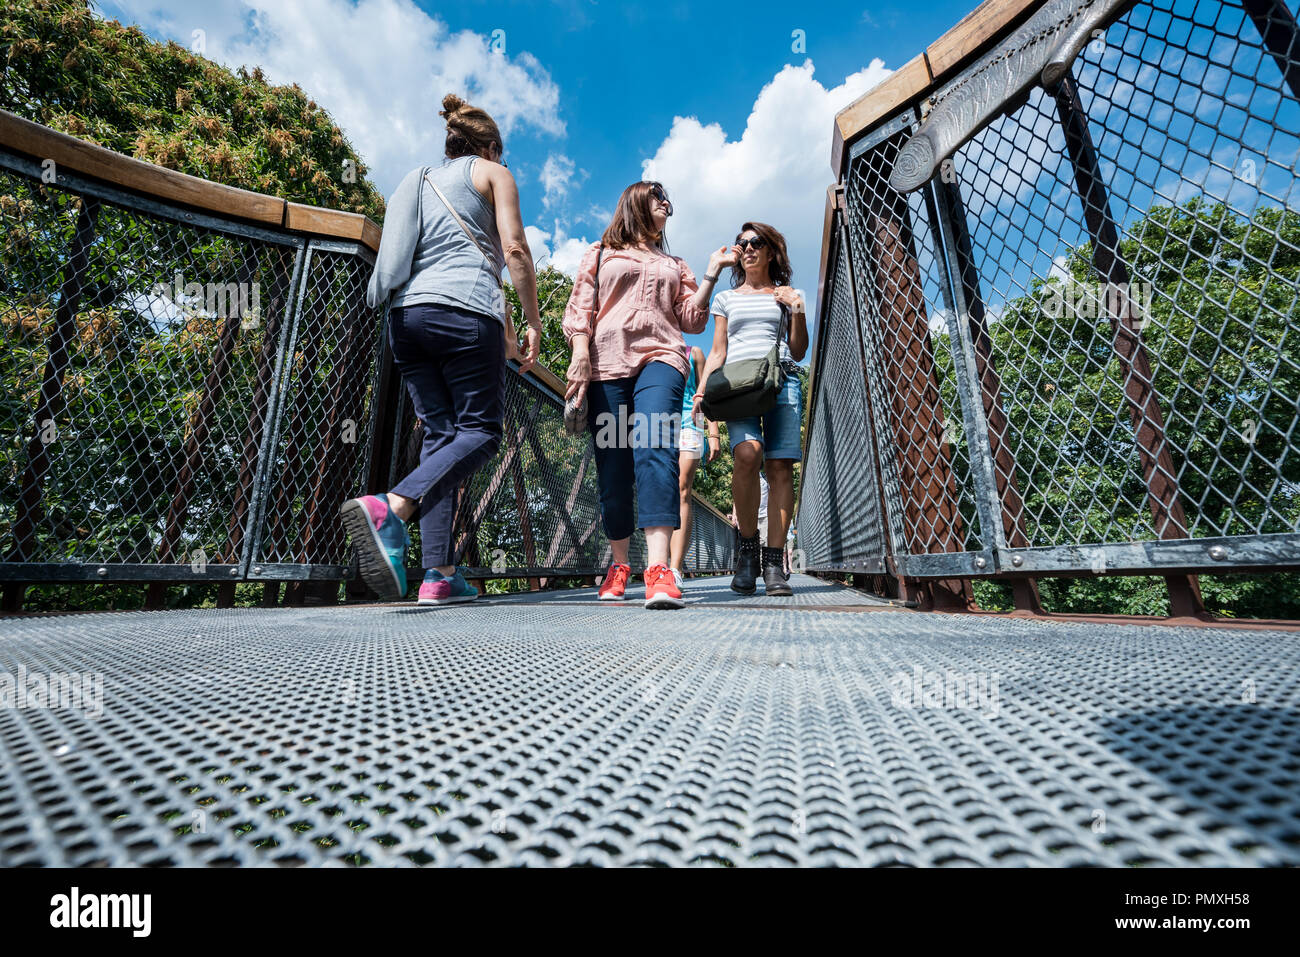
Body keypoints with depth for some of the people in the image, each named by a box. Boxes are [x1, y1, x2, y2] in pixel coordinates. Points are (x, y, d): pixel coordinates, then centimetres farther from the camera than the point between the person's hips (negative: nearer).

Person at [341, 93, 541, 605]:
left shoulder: (418, 180, 33)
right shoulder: (492, 173, 15)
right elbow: (514, 250, -1)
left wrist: (502, 331, 30)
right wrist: (533, 323, 3)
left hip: (406, 313, 6)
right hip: (463, 312, -6)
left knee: (439, 434, 1)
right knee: (479, 429, -6)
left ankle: (440, 573, -6)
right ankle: (390, 506, -31)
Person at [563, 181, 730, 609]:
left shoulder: (673, 264, 30)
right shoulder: (601, 253, 23)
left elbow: (692, 320, 21)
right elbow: (579, 308, 11)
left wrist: (711, 274, 12)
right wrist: (580, 354, -5)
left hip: (660, 357, 1)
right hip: (607, 362, 0)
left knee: (654, 446, -25)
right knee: (612, 467, -3)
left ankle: (658, 569, -33)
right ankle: (619, 564, 12)